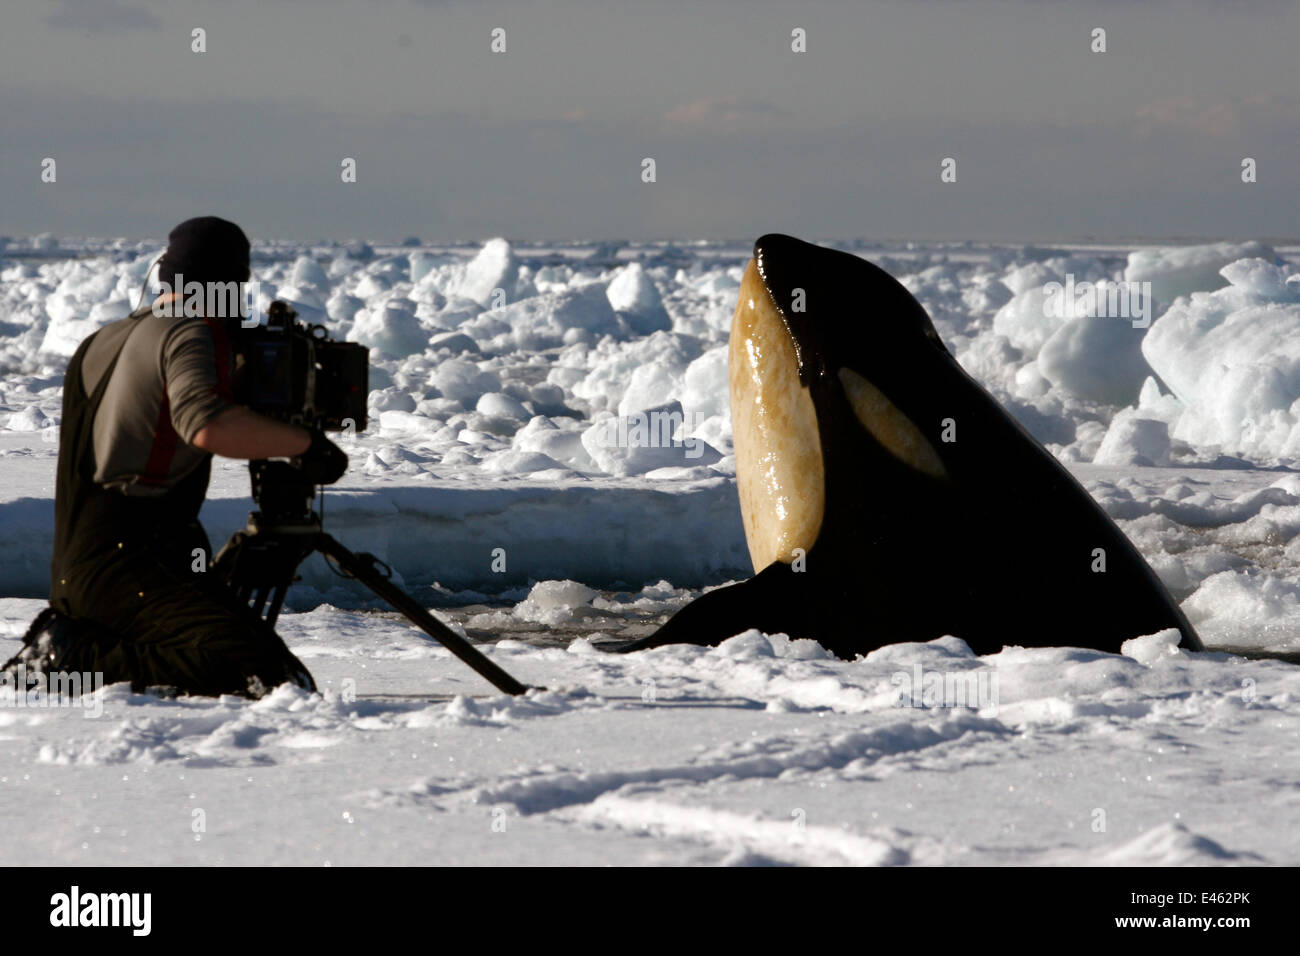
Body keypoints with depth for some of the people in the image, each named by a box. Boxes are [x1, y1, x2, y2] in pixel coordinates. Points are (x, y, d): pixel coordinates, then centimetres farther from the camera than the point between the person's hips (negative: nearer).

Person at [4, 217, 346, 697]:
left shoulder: (105, 340, 21)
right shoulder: (191, 335, -6)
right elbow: (208, 424, -25)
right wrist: (305, 442, -14)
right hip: (127, 562, -10)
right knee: (264, 670, -24)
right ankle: (76, 657, -18)